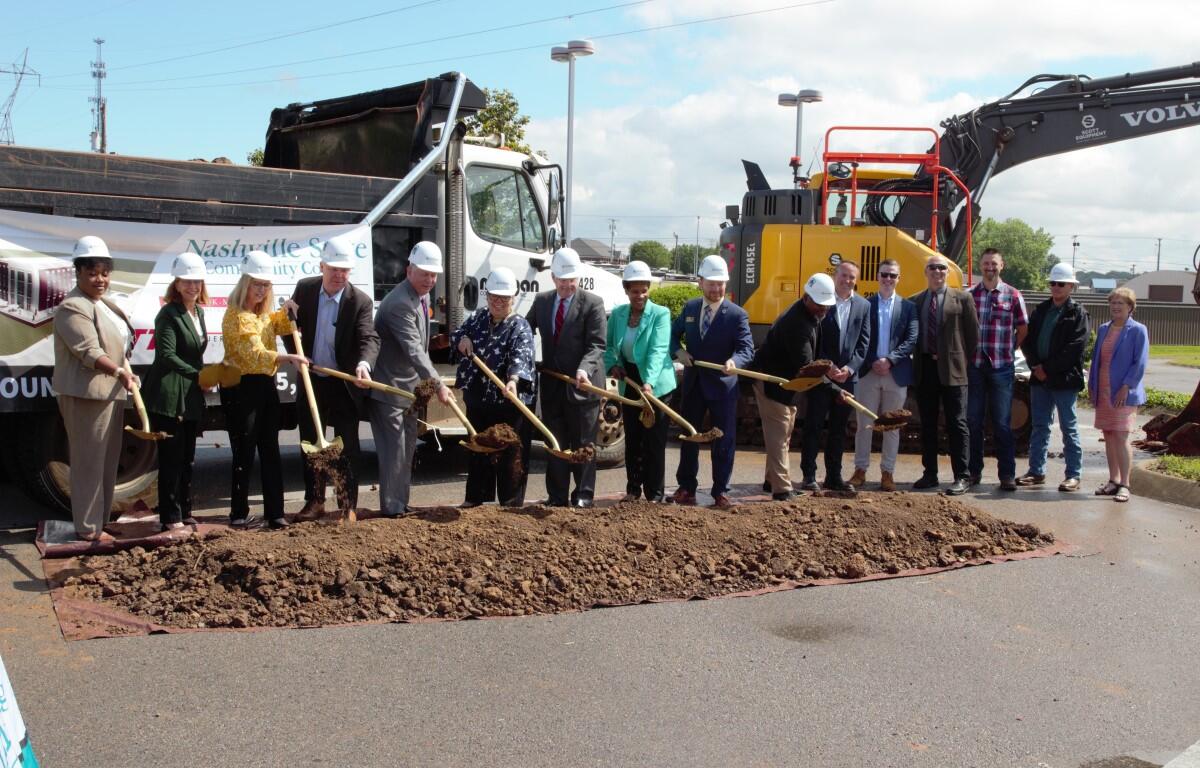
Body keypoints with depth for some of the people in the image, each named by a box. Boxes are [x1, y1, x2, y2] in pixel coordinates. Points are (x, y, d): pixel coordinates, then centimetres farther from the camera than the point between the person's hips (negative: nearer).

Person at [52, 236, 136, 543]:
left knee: (107, 460, 13)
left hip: (110, 392, 10)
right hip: (86, 394, -10)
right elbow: (88, 351, -25)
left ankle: (100, 520, 22)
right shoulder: (73, 308, -14)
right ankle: (88, 528, 0)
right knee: (89, 461, -5)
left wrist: (126, 375, 19)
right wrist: (119, 372, -35)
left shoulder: (104, 304, 17)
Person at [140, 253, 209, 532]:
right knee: (171, 457, -3)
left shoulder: (198, 312, 13)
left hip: (191, 396, 8)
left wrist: (201, 378, 8)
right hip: (168, 396, -8)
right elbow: (167, 355, -18)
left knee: (186, 457, 13)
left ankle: (184, 512, 22)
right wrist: (199, 375, -18)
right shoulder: (169, 313, -12)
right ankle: (170, 517, 4)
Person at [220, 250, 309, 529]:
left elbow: (279, 326, 32)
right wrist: (288, 357, -38)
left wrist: (288, 312, 10)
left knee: (270, 451, 6)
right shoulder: (236, 315, -13)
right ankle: (239, 513, 8)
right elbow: (255, 353, -25)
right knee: (244, 453, -3)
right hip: (241, 388, -8)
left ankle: (275, 513, 9)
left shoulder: (264, 313, 12)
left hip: (265, 384, 8)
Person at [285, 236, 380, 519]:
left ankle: (348, 505, 11)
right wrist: (296, 354, -6)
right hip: (311, 381, 4)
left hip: (344, 385, -4)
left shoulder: (360, 301, -14)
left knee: (347, 448, 2)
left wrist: (363, 364, -45)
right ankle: (315, 501, 25)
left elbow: (369, 338, -25)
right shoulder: (304, 289, -3)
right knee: (311, 445, 13)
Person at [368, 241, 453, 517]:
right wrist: (438, 383, -37)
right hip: (388, 388, -10)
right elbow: (413, 350, -32)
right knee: (393, 450, -8)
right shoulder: (399, 303, -24)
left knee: (407, 449, 14)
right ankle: (391, 508, 0)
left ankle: (401, 504, 23)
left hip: (409, 387, 10)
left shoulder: (422, 297, 8)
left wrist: (424, 382, 12)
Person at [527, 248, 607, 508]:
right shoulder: (541, 301, 8)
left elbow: (596, 345, -13)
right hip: (551, 384, 5)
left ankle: (583, 495, 11)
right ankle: (557, 497, 14)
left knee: (583, 442, 3)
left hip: (583, 383, -5)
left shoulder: (592, 303, -7)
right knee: (555, 443, 8)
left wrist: (584, 370, -29)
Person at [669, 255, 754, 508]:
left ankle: (721, 492, 12)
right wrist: (678, 352, -5)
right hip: (693, 383, 4)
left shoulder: (737, 314, -9)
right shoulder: (689, 308, 5)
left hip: (722, 385, -4)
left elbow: (747, 348, -16)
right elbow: (673, 334, 16)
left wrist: (734, 361, -38)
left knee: (724, 440, 2)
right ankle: (686, 488, 22)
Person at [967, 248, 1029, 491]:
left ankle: (1007, 475, 5)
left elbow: (1023, 328, 9)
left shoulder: (1013, 295, 1)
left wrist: (1008, 350, 5)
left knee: (1002, 423, 1)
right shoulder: (969, 295, 5)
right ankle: (974, 471, 15)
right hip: (974, 366, 2)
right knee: (973, 421, 6)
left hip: (1001, 367, -2)